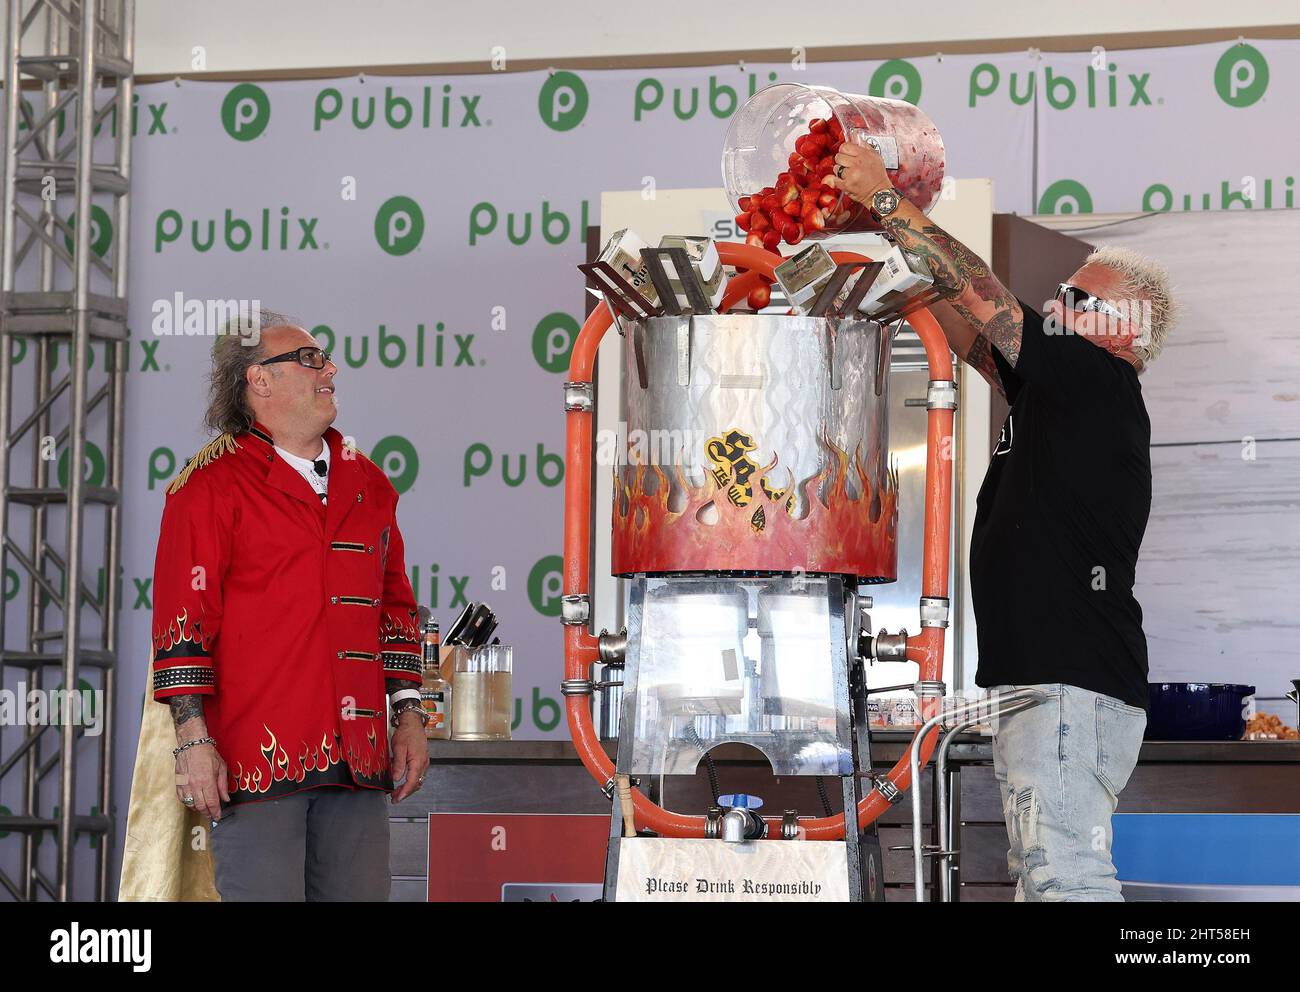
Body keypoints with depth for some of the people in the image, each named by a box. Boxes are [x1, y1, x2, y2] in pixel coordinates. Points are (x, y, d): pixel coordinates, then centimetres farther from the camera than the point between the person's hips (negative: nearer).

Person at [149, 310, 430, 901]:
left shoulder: (368, 485, 19)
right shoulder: (213, 485, 1)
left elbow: (396, 607, 23)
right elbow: (182, 620, -5)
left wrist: (408, 717, 15)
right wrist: (193, 739, -12)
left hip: (358, 762, 5)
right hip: (256, 760, -5)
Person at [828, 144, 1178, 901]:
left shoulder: (1100, 385, -8)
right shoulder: (1060, 399, 18)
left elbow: (980, 298, -10)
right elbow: (969, 336, 20)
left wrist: (888, 199, -5)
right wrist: (899, 235, 13)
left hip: (1071, 687, -11)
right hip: (1040, 679, 11)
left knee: (1066, 876, -18)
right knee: (1044, 874, 14)